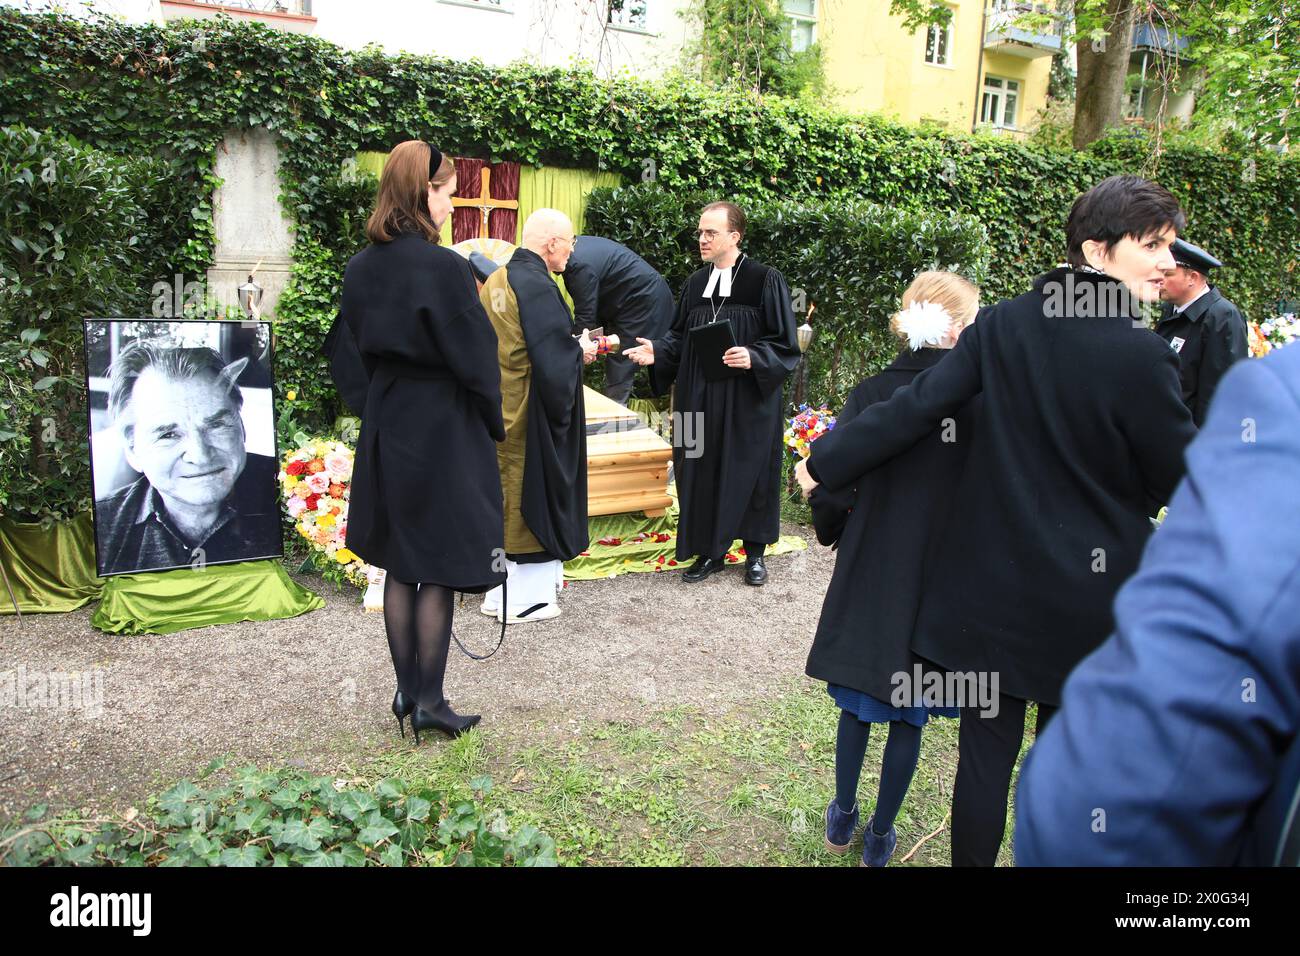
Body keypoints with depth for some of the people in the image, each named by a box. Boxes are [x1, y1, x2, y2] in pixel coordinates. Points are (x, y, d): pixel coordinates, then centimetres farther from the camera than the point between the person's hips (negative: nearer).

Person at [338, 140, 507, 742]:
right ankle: (430, 701, 13)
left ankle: (406, 690, 25)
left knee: (400, 565, 15)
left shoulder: (360, 269, 3)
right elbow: (475, 357, -14)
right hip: (443, 429, -7)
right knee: (440, 567, 4)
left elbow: (362, 348, 11)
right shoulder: (443, 267, -18)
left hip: (385, 427, 7)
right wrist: (494, 424, -1)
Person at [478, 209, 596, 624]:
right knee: (534, 496, 4)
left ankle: (499, 592, 24)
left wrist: (570, 347, 14)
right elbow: (554, 362, -22)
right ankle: (525, 597, 13)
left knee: (505, 497, 15)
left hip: (498, 413, 9)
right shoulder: (538, 287, -19)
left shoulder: (494, 282, 8)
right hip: (532, 417, -9)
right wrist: (580, 350, -2)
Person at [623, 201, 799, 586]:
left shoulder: (766, 281, -8)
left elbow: (785, 344, -7)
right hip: (701, 400, 5)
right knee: (703, 474, 7)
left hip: (749, 401, -4)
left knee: (749, 472, 6)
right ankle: (710, 551, 21)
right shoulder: (695, 284, 8)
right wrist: (657, 352, -6)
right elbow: (679, 337, 13)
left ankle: (755, 553, 23)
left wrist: (753, 357, -24)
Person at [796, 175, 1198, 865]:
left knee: (987, 749, 13)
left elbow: (915, 408, -8)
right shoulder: (1142, 355, -17)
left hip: (994, 581, 3)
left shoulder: (1002, 324, -6)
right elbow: (1182, 480, -9)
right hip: (1089, 596, -3)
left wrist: (825, 462, 1)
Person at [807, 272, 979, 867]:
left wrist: (832, 531, 11)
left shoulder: (870, 394, -9)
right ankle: (879, 839, 31)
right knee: (908, 716, 15)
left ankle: (842, 821, 38)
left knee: (857, 703, 20)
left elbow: (829, 489, -10)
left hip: (870, 576, 2)